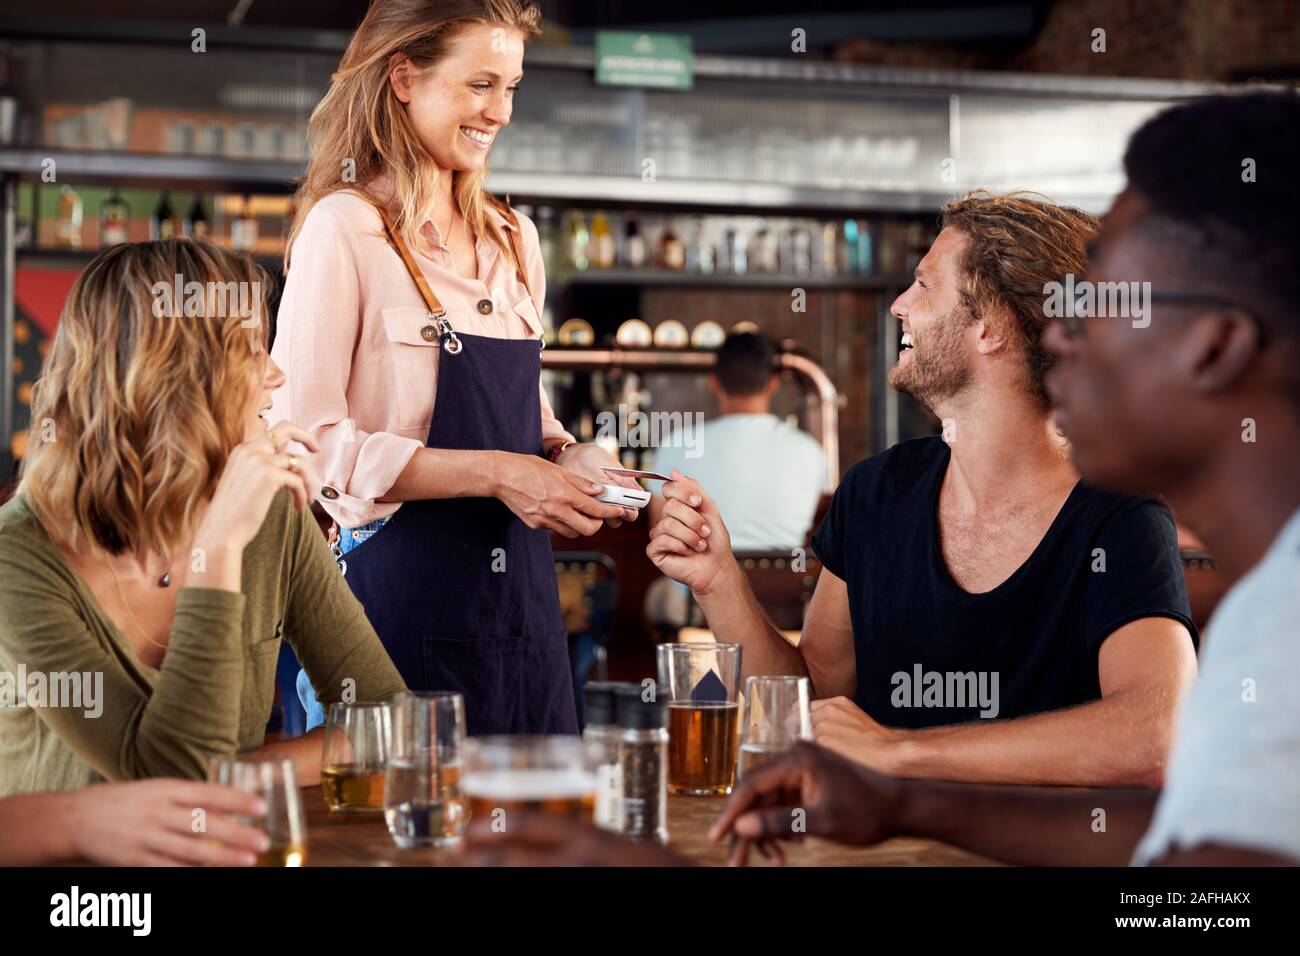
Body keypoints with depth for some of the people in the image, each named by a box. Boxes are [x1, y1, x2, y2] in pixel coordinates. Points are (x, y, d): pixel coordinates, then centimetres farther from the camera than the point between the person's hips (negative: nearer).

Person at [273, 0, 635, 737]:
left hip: (520, 592, 7)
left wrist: (566, 457, 1)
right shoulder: (344, 228, -7)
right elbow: (308, 442, -15)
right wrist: (493, 474, -18)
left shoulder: (513, 241, 14)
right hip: (402, 587, -7)